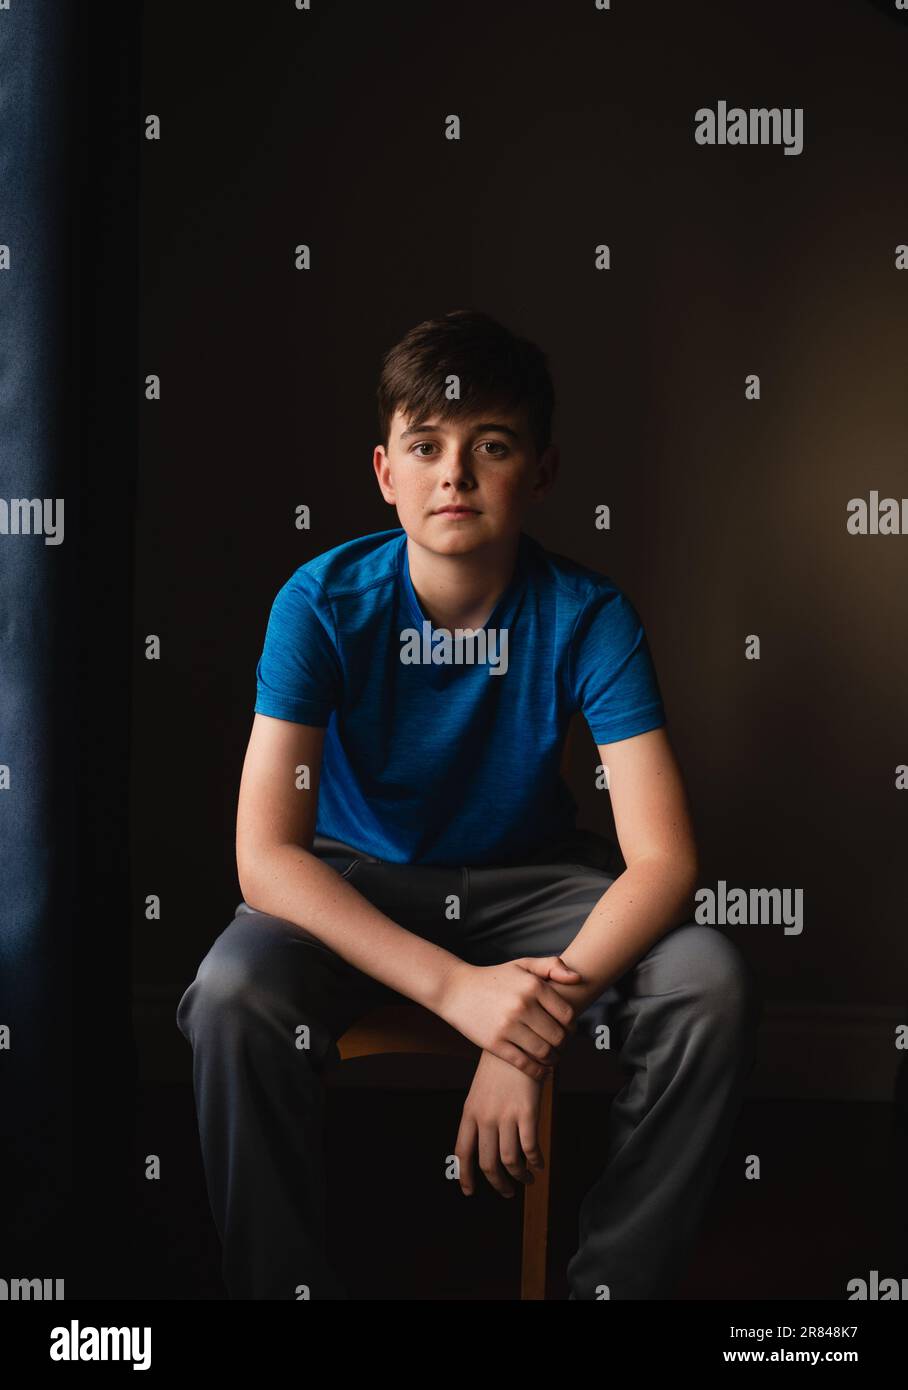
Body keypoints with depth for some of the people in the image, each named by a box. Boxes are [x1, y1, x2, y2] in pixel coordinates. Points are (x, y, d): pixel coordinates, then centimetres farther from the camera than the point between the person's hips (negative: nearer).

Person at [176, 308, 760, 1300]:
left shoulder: (587, 615, -17)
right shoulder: (323, 603, -18)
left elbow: (662, 858, -22)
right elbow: (266, 855, -24)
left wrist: (537, 1030, -36)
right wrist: (454, 987, -36)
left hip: (531, 880, 1)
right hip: (356, 884, -1)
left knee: (708, 982, -26)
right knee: (233, 994, -32)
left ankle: (613, 1280, -5)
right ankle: (287, 1283, -8)